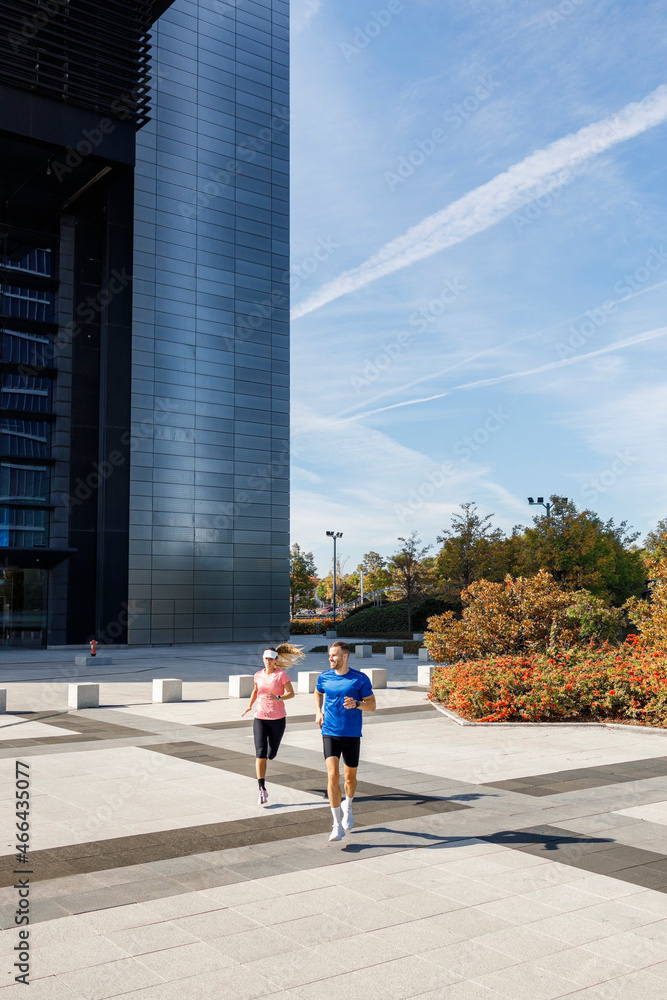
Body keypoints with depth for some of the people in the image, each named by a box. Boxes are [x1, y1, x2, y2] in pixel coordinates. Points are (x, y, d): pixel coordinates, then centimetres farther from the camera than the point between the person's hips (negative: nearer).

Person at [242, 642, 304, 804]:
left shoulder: (281, 674, -7)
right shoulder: (258, 675, 4)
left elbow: (291, 693, -7)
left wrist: (278, 698, -24)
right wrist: (249, 706, 12)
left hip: (278, 719, -2)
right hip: (260, 718, 2)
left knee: (271, 754, 9)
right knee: (260, 753, -12)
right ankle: (262, 790, -8)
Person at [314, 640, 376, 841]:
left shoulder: (360, 679, -6)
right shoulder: (324, 677, 3)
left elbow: (372, 705, -3)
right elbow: (318, 693, 25)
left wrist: (356, 704, -22)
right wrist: (318, 712, 9)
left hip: (352, 735, -1)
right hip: (330, 733, 1)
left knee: (350, 777, 11)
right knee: (333, 776, -14)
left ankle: (347, 807, 44)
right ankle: (337, 825, -9)